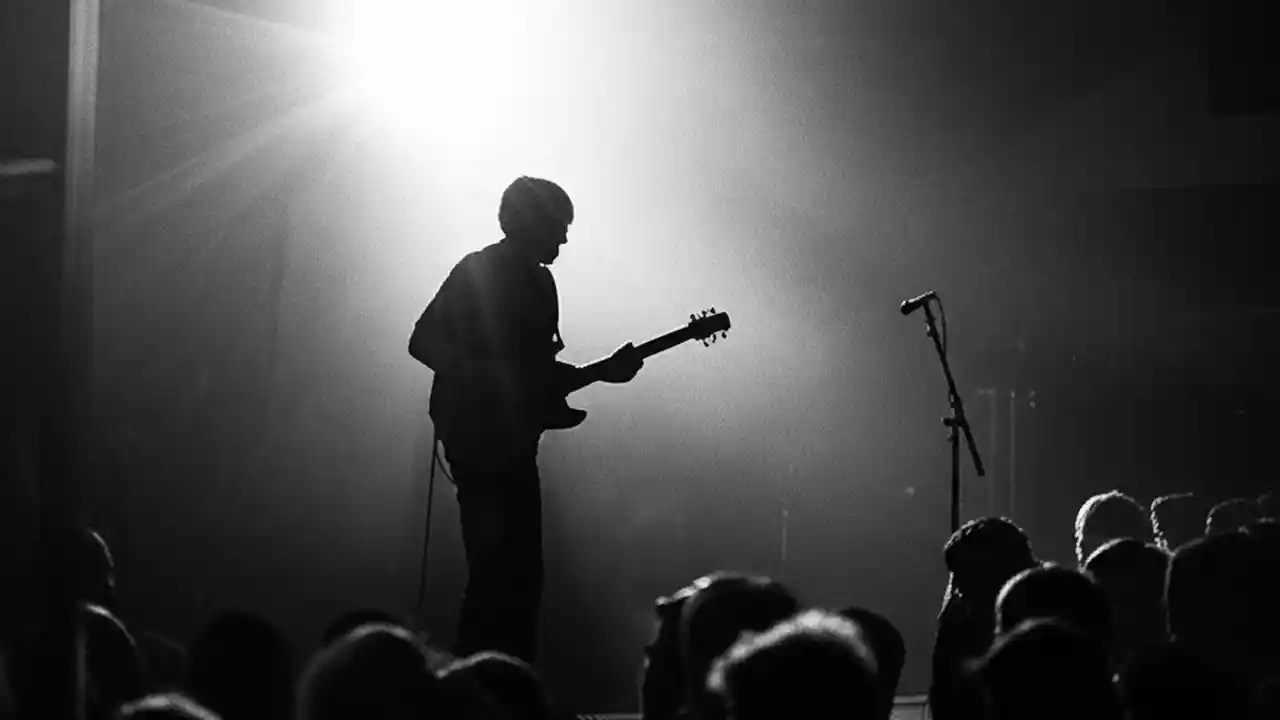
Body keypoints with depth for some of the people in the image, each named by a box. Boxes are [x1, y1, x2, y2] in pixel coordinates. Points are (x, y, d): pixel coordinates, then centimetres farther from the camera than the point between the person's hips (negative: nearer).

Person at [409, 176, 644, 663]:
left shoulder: (537, 282, 15)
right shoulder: (475, 274, -10)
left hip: (512, 443, 9)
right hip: (480, 441, -8)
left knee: (518, 574, 10)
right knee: (500, 574, -9)